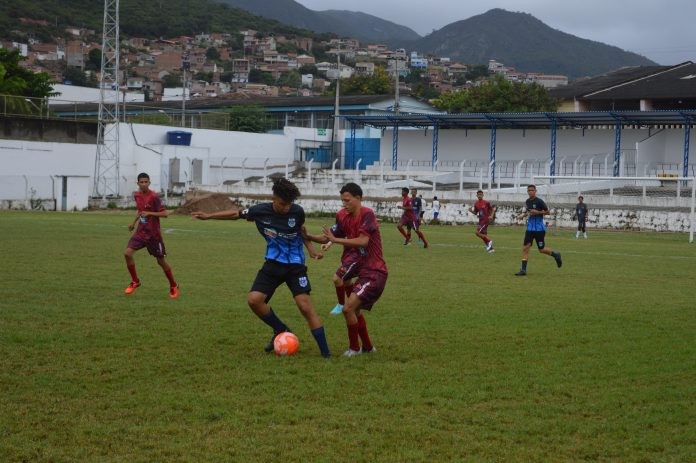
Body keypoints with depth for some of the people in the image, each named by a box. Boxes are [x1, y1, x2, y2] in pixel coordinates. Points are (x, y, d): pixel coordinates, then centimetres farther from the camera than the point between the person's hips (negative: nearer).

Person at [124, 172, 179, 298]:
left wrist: (149, 213, -26)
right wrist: (134, 222, 20)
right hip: (140, 231, 5)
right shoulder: (136, 195, 4)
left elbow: (165, 213, -18)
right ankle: (135, 281, 5)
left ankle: (173, 286, 23)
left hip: (153, 234, -5)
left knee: (161, 261, 3)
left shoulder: (154, 197, -16)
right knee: (127, 253, -13)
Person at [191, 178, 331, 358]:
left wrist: (310, 249, 8)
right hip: (273, 264, 3)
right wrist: (208, 216, 10)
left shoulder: (297, 212, -14)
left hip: (295, 266, -3)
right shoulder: (260, 211, -12)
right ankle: (281, 331, 13)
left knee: (305, 306, -14)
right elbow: (237, 213, 6)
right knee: (254, 300, -12)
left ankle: (325, 353, -9)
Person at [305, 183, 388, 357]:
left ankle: (354, 348, 1)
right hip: (362, 270, 9)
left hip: (374, 272, -9)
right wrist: (307, 236, -3)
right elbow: (327, 237, 12)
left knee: (349, 308, -16)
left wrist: (336, 239, -21)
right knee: (355, 310, 21)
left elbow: (363, 241, -26)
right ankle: (368, 347, 36)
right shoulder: (344, 217, 8)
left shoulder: (367, 214, -16)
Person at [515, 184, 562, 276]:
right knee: (525, 248, -6)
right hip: (530, 228, 6)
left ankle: (556, 255, 31)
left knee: (541, 249, 3)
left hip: (539, 229, -6)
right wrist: (522, 215, 6)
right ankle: (523, 270, -5)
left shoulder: (539, 201, -11)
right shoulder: (527, 201, 8)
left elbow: (547, 212, -7)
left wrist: (537, 212, -21)